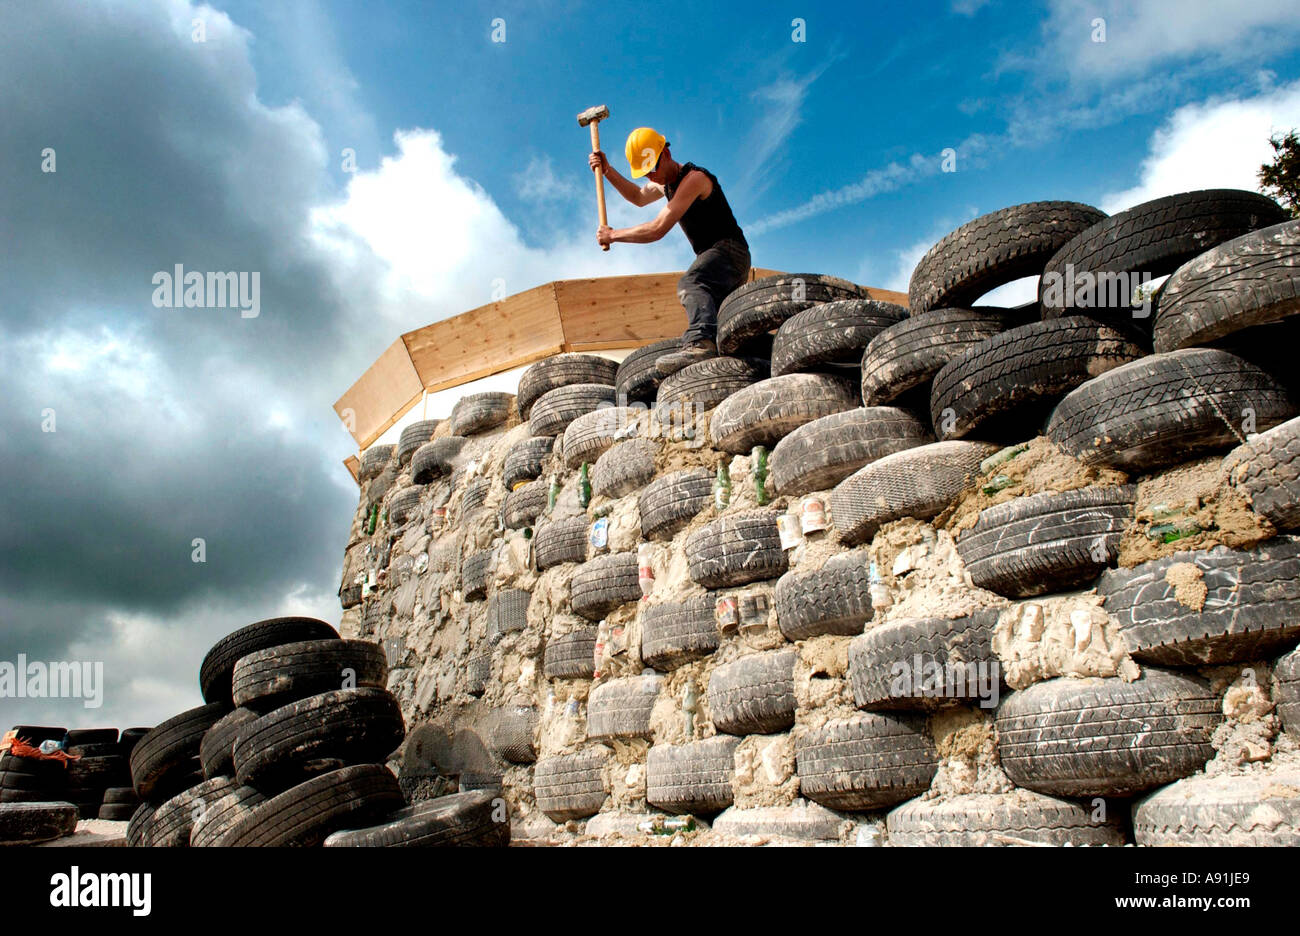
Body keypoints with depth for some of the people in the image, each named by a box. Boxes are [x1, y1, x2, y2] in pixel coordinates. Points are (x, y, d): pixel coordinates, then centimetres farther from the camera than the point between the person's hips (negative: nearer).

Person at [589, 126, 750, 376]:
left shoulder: (694, 178, -16)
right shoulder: (666, 181, 15)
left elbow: (657, 229, -21)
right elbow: (638, 197, 38)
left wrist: (612, 235, -10)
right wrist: (607, 171, 23)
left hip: (728, 250, -11)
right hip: (713, 258, 11)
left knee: (691, 284, -40)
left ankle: (700, 343, -64)